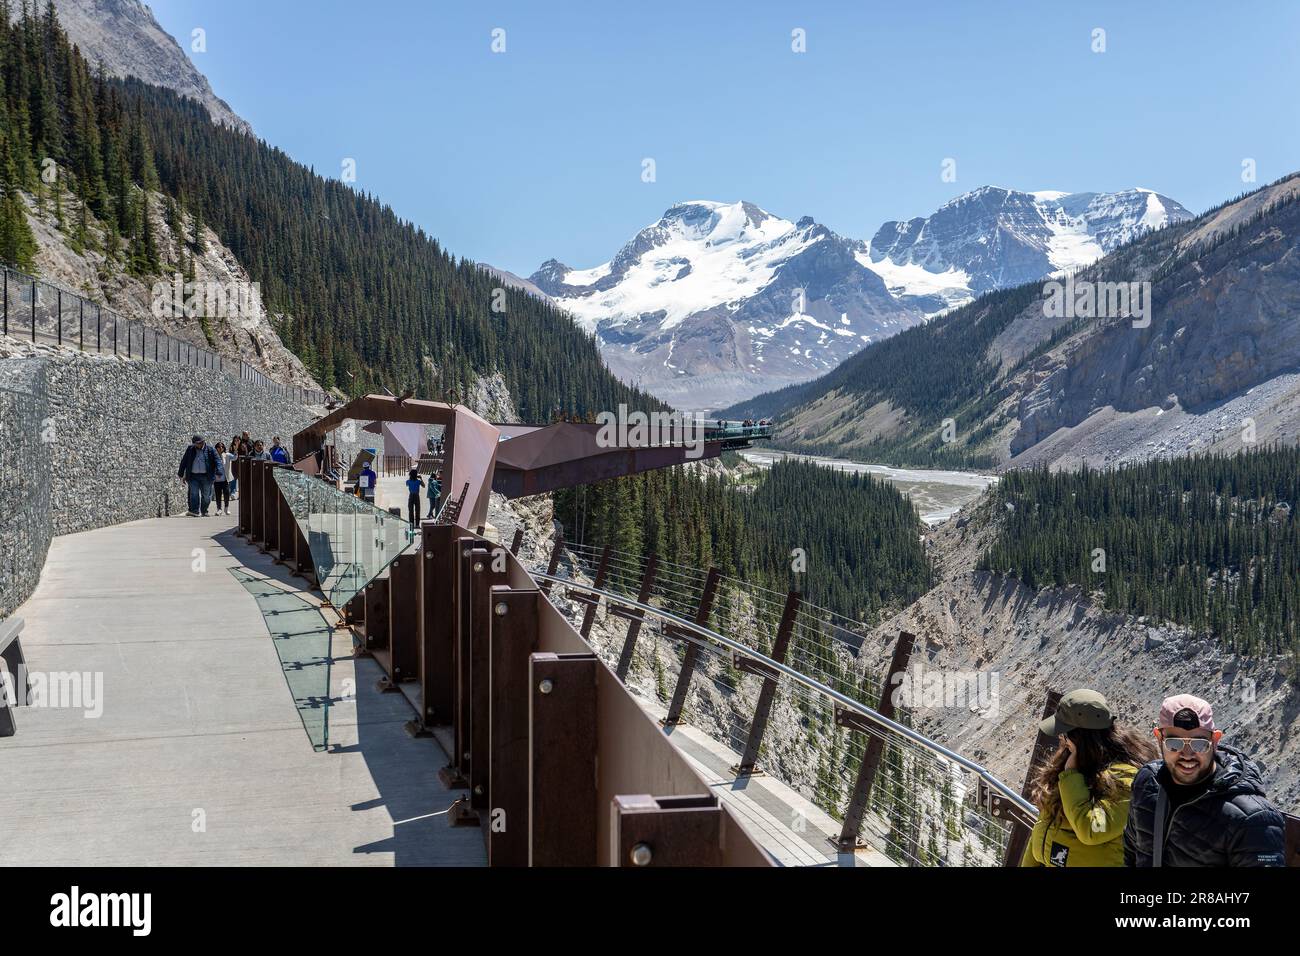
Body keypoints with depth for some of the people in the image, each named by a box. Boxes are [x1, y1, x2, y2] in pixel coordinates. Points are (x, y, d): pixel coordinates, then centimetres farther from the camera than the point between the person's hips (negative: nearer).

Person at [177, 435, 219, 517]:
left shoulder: (210, 450, 2)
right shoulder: (190, 449, 9)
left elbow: (216, 461, -3)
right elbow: (184, 462, 14)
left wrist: (218, 473, -16)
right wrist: (181, 474, 12)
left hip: (206, 476, -1)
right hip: (193, 476, 1)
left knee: (206, 495, 4)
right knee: (194, 494, -8)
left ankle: (204, 511, 17)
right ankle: (195, 511, -11)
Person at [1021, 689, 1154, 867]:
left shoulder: (1124, 777, -19)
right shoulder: (1066, 761, 3)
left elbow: (1091, 832, -28)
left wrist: (1071, 774, -23)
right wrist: (1029, 864, 9)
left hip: (1093, 862, -6)